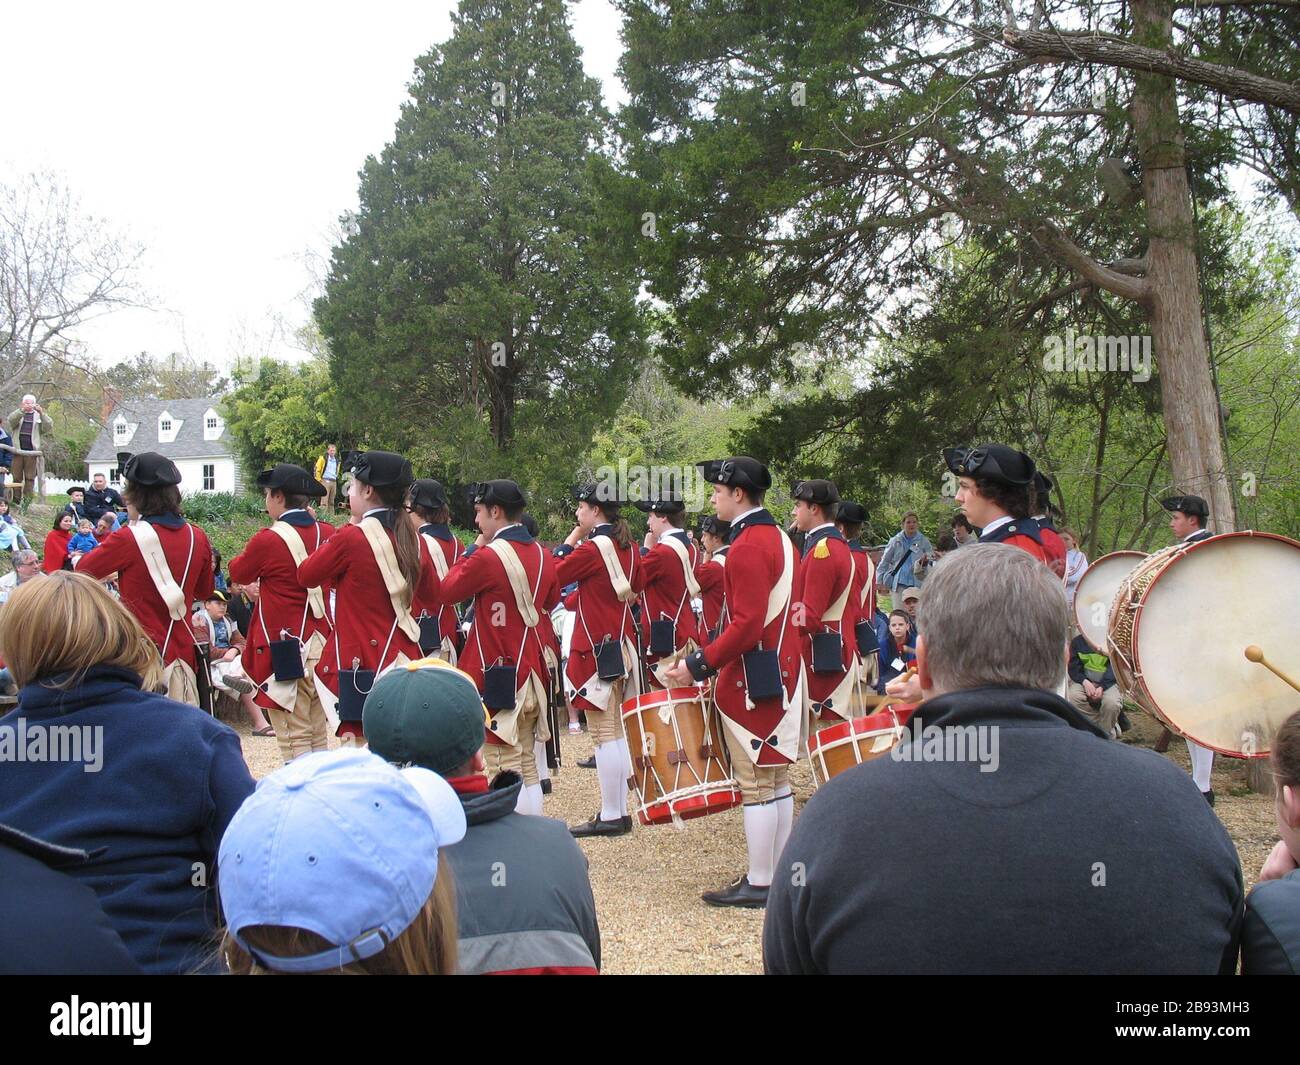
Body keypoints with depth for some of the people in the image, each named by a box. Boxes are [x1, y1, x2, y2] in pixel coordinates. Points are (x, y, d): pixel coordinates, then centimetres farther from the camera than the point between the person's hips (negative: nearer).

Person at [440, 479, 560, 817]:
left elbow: (448, 590, -4)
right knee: (527, 765, 15)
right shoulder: (542, 555, 6)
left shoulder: (488, 556, -17)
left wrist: (474, 548, 2)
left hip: (498, 679, -7)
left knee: (505, 770, -3)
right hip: (533, 675, 8)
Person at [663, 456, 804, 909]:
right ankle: (779, 874, 21)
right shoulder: (781, 538, 14)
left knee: (756, 783, -4)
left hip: (752, 681, -10)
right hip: (783, 671, 10)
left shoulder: (748, 546, -17)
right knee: (778, 779, 13)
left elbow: (746, 624, -24)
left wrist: (698, 666, -18)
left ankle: (758, 885, 3)